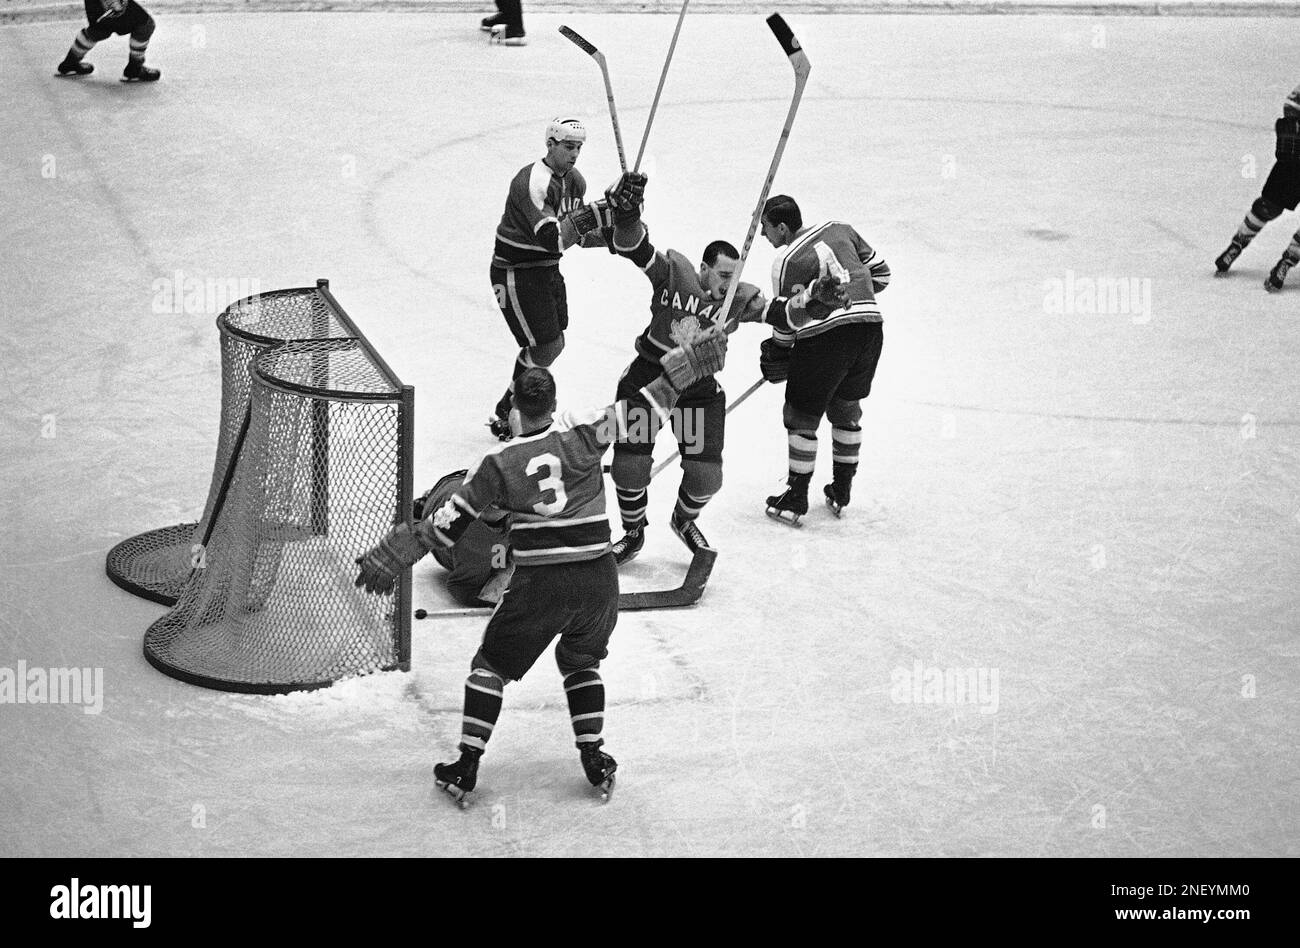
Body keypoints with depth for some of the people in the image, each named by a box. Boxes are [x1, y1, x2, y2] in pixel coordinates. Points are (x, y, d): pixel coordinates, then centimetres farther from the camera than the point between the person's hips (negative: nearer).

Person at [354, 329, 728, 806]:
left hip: (538, 584, -2)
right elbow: (645, 405, -2)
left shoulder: (499, 464, -3)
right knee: (581, 662, 27)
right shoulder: (581, 434, -3)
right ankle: (594, 759, 15)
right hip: (598, 579, 2)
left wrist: (392, 556, 7)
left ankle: (467, 766, 9)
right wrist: (692, 360, 7)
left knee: (491, 664, 15)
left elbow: (450, 521, 0)